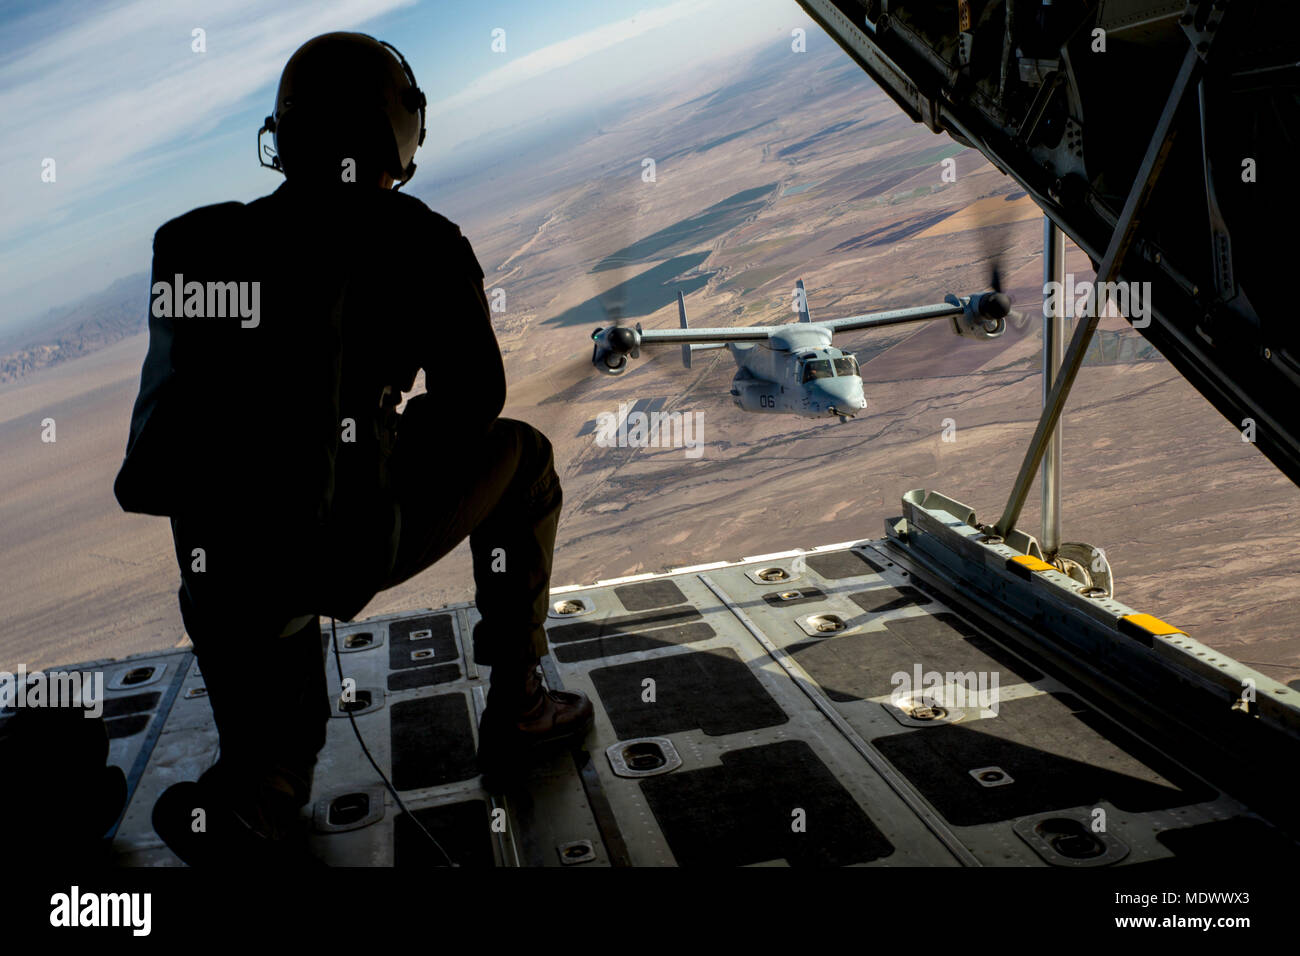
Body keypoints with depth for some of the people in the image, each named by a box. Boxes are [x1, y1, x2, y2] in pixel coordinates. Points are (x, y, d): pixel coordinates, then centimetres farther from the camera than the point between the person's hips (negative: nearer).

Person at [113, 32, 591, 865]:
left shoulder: (192, 241, 9)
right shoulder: (418, 241, -3)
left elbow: (199, 399, 18)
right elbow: (478, 397, 5)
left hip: (217, 562, 5)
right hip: (349, 551, -4)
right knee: (519, 457, 20)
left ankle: (259, 780, 23)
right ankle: (517, 708, 25)